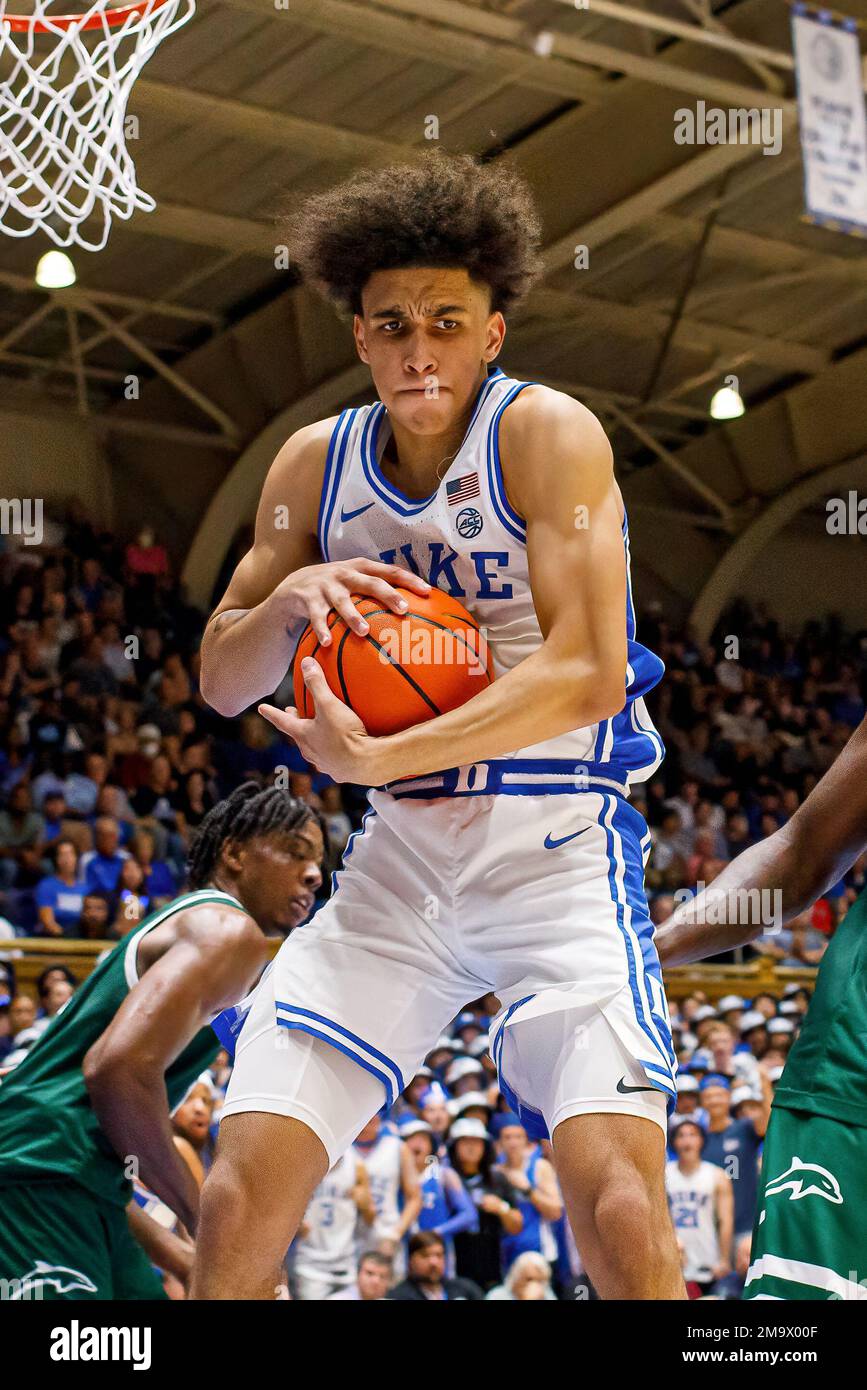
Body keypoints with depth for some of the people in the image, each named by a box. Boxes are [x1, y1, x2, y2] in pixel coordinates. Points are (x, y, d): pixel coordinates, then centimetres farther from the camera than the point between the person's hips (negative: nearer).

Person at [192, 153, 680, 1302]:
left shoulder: (547, 433, -10)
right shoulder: (316, 464, 6)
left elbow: (588, 672, -21)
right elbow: (220, 681, 12)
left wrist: (376, 758, -26)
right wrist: (287, 601, -11)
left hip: (559, 848, -4)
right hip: (401, 856, 5)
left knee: (621, 1208, -23)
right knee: (241, 1196, -5)